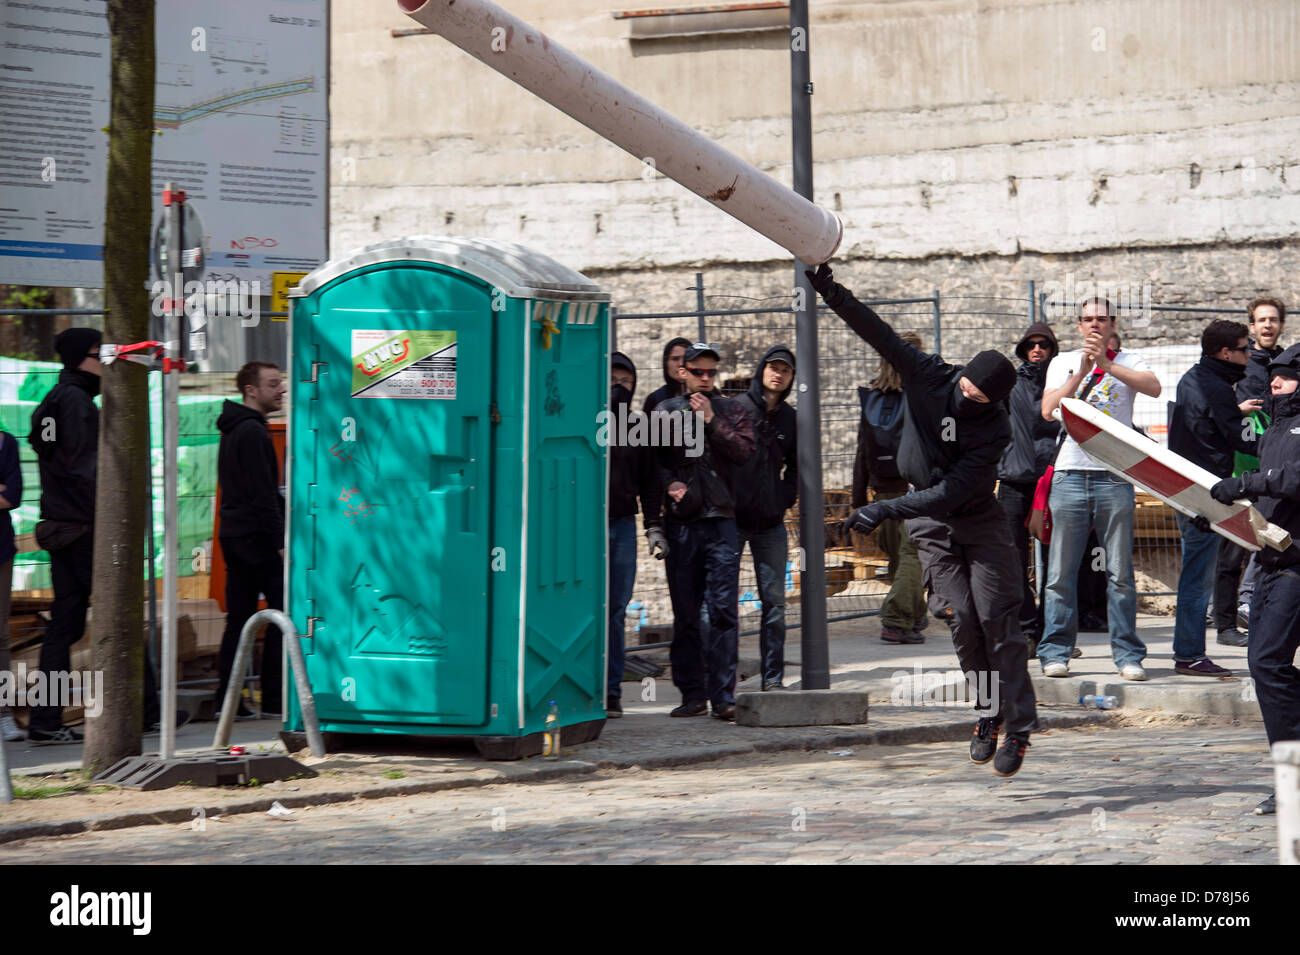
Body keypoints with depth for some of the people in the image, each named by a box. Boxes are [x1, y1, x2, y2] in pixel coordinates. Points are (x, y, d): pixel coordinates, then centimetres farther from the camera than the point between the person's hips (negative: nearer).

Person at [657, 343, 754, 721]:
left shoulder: (730, 410, 11)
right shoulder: (666, 411, 11)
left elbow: (745, 451, -3)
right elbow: (654, 459, 8)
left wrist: (711, 420, -8)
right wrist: (669, 483, -10)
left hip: (721, 522, -1)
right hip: (681, 521, 1)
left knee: (723, 610, -7)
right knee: (685, 614, 4)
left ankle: (722, 695, -6)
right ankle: (693, 693, 11)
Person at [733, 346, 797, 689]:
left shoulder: (790, 419, 7)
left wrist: (786, 498, 6)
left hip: (771, 523, 4)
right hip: (732, 519, -4)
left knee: (774, 602, 3)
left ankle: (773, 678, 10)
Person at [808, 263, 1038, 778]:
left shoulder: (994, 430, -24)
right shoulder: (928, 376, -13)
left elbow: (952, 492, -28)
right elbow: (880, 334, -14)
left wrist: (885, 510, -32)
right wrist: (832, 293, -26)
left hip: (979, 520, -3)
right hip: (929, 524, 3)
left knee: (997, 620, -9)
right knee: (961, 620, -6)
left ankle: (1018, 729, -4)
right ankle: (987, 713, 9)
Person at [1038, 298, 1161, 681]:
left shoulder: (1127, 362, 10)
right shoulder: (1063, 362, 14)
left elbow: (1154, 387, -11)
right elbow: (1048, 409, 0)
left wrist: (1107, 365, -17)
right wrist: (1082, 372, -9)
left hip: (1115, 474, -1)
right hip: (1070, 472, 1)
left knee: (1120, 571, -1)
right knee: (1061, 571, 0)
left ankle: (1127, 654, 4)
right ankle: (1055, 652, 5)